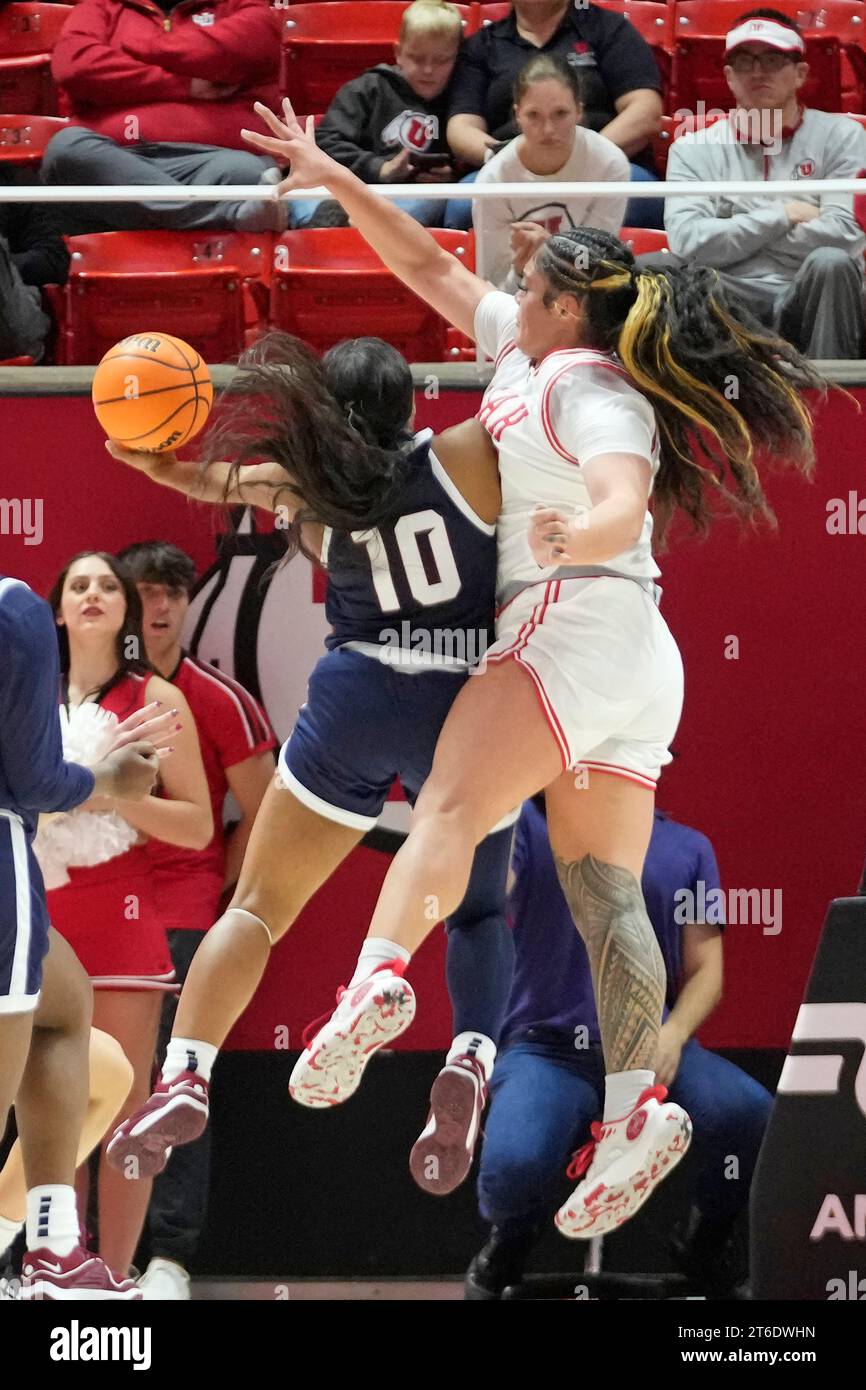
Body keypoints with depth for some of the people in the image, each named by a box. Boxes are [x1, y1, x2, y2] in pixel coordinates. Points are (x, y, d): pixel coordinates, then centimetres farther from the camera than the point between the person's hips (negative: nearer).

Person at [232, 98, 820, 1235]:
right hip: (633, 669, 9)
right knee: (605, 889, -5)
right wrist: (334, 179, 30)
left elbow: (625, 500, -22)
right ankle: (635, 1108, -18)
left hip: (581, 615, -9)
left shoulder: (592, 388, -4)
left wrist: (578, 532, -43)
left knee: (453, 807, -24)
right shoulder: (526, 346, 23)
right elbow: (430, 267, 31)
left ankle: (376, 988, -45)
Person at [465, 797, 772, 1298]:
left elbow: (705, 967, 11)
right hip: (549, 1048, -2)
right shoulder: (530, 822, 5)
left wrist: (673, 1033, -10)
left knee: (749, 1116, -29)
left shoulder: (689, 849, 13)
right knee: (513, 1164, -34)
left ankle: (708, 1237, 6)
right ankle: (510, 1241, 7)